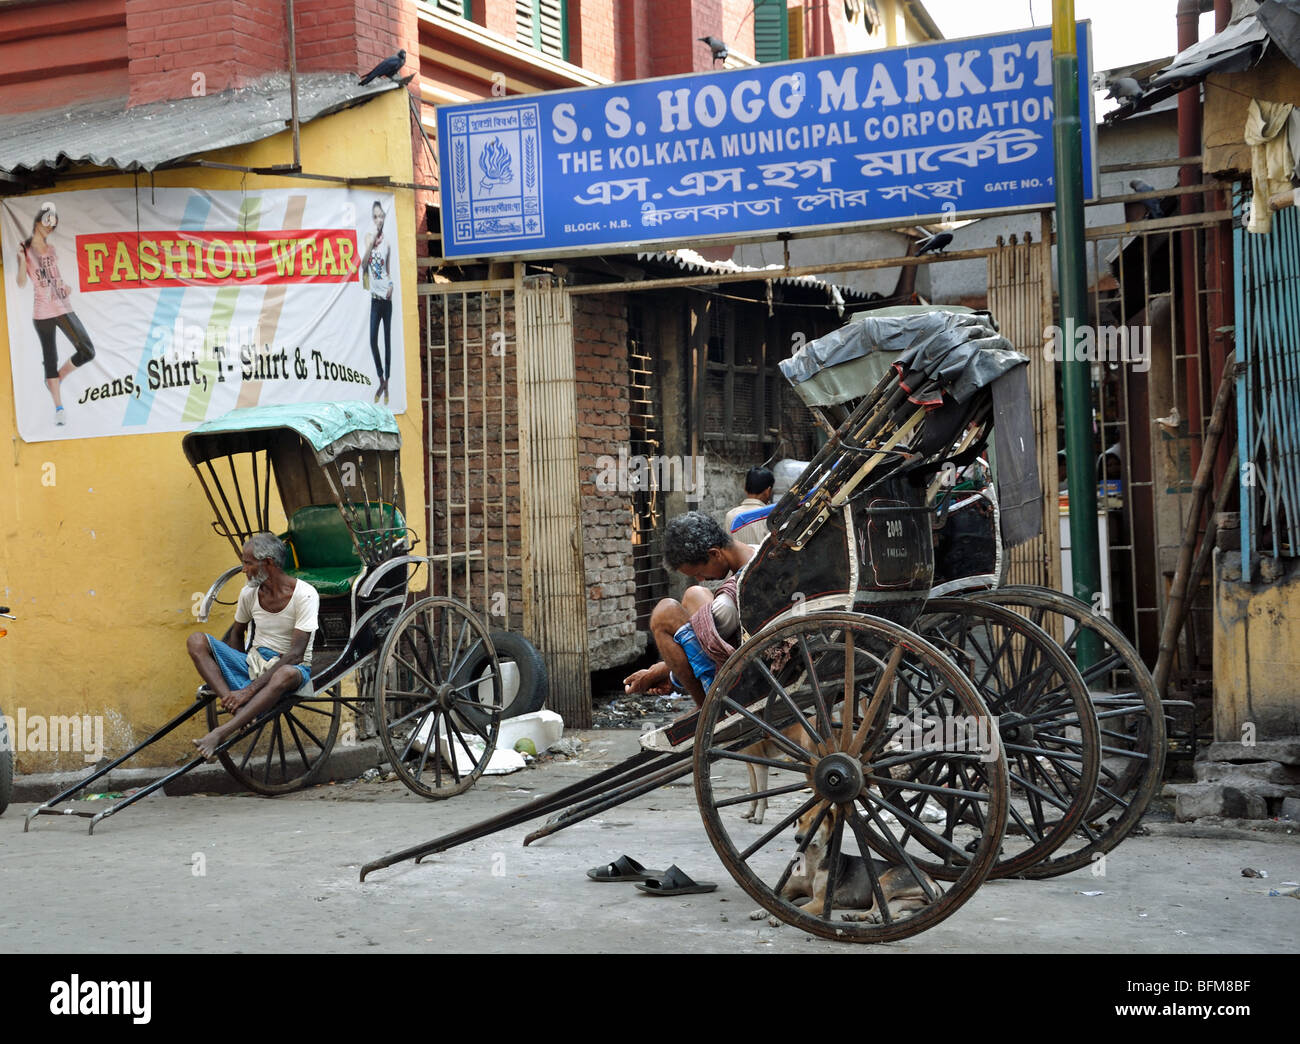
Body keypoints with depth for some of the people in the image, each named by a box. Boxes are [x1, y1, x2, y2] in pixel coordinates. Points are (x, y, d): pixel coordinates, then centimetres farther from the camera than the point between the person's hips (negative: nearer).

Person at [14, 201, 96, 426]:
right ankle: (59, 408, 8)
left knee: (87, 352, -3)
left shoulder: (50, 247, 12)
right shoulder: (25, 249, -4)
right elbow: (22, 283, -9)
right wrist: (22, 260, -24)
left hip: (63, 308, 5)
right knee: (50, 358, 1)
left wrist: (65, 286, 8)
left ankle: (57, 378, 21)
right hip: (42, 313, -5)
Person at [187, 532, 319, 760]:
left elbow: (295, 655, -23)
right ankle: (239, 710, -33)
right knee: (196, 641, -14)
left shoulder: (304, 595, -17)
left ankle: (220, 733, -47)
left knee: (286, 674, -43)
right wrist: (237, 669, 3)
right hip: (254, 663, 6)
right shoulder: (250, 593, 1)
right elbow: (237, 632, 20)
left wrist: (249, 689, -29)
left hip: (291, 668, -6)